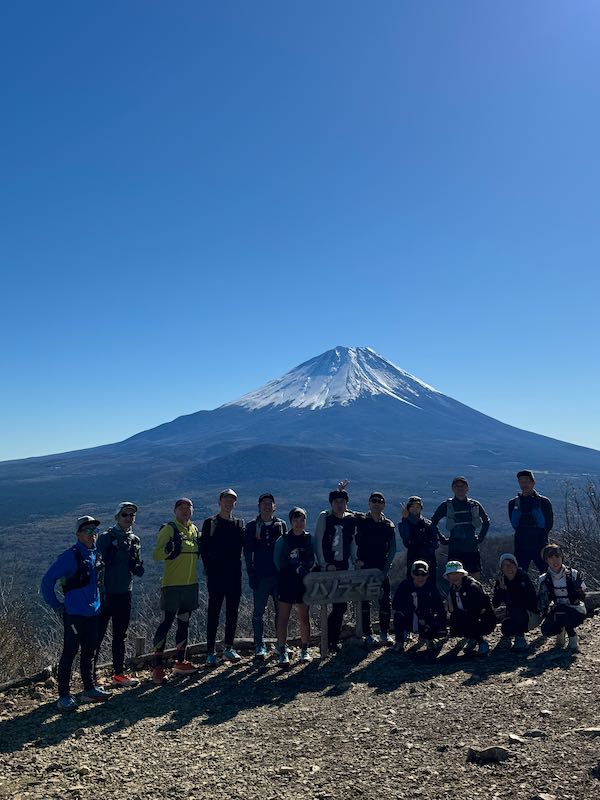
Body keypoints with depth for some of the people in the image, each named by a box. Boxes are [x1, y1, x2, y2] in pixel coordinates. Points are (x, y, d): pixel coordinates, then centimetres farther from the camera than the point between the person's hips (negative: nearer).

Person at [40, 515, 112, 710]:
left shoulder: (95, 554, 7)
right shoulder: (70, 556, -15)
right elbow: (47, 582, -13)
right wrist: (56, 606, -10)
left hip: (92, 612, 7)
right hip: (74, 614, -7)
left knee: (89, 652, 15)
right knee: (69, 653, 1)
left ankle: (89, 689, 26)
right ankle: (64, 696, 10)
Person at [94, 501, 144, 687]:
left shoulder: (135, 540, 10)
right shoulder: (106, 537, -8)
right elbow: (98, 566, -13)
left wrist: (137, 566, -8)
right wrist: (101, 592, -18)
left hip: (125, 594, 6)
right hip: (106, 594, -6)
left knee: (120, 636, 15)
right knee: (98, 635, -2)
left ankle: (119, 674, 26)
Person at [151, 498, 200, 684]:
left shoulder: (194, 529, 11)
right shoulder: (169, 529, -10)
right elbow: (156, 556, -16)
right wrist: (169, 549, -33)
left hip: (191, 584, 7)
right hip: (172, 585, -7)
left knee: (184, 623, 15)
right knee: (166, 622, -5)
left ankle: (180, 661, 27)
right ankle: (158, 666, 4)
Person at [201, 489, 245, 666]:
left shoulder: (239, 524, 12)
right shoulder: (210, 523, 1)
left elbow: (245, 547, 10)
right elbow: (203, 548, -2)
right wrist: (208, 569, -8)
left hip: (234, 574, 4)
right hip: (216, 575, -4)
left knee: (232, 613, 9)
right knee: (214, 612, 0)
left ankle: (228, 649, 20)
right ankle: (210, 652, 6)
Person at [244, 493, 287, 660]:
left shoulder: (281, 524, 8)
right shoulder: (252, 526, 2)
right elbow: (247, 550, 1)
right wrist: (251, 573, -5)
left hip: (279, 575, 2)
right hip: (260, 575, -2)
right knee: (259, 611, 1)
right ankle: (259, 646, 11)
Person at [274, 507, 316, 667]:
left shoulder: (310, 539, 5)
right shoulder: (282, 540, -1)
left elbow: (312, 560, 9)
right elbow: (278, 562, 0)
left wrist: (306, 569, -7)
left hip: (304, 582, 2)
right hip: (286, 581, -2)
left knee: (304, 617, 8)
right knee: (283, 617, -1)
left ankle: (305, 650, 20)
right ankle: (282, 651, 5)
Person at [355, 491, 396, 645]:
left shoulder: (389, 525, 5)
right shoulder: (360, 521, 2)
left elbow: (392, 549, 2)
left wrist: (386, 569, -5)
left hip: (382, 569, 1)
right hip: (364, 567, -1)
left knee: (385, 601, 2)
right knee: (364, 601, 1)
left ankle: (384, 633, 14)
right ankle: (368, 634, 10)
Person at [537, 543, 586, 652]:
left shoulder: (574, 574, -9)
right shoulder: (543, 579, -3)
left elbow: (582, 596, -4)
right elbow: (542, 601, -3)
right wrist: (545, 615, -20)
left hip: (576, 612, -2)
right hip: (557, 611, 2)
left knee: (562, 611, -35)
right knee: (546, 630, -26)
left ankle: (573, 638, -8)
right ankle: (561, 630, 11)